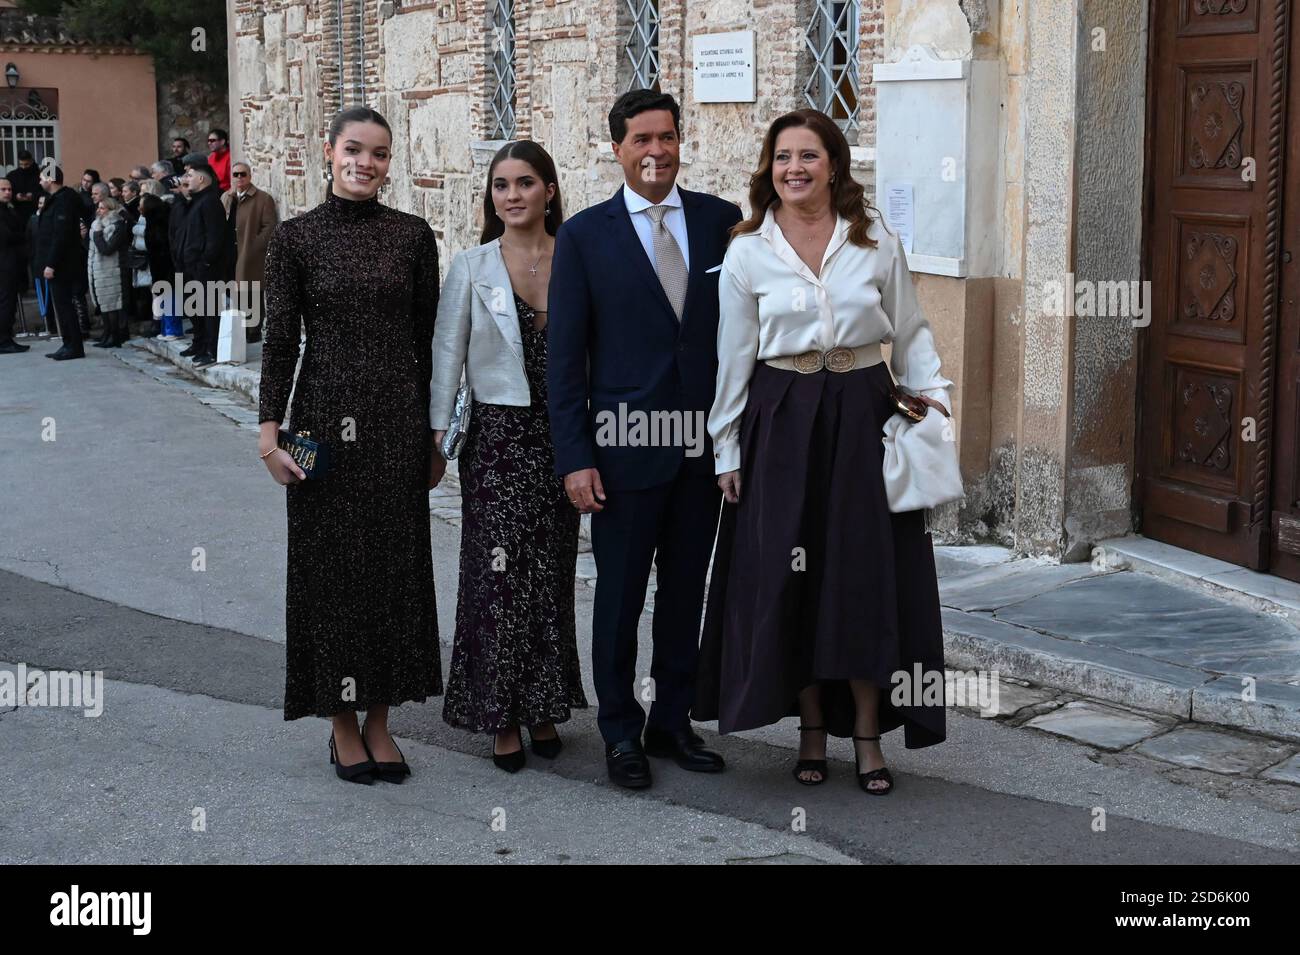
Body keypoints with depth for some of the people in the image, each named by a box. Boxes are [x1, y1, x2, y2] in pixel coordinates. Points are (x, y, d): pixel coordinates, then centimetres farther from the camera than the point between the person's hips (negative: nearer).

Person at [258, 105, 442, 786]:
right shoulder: (295, 237, -1)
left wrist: (435, 432, 8)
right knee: (330, 563, 5)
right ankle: (343, 723, 18)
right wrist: (271, 432, -6)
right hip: (326, 415, -2)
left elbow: (427, 337, 7)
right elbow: (280, 339, -1)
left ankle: (379, 721, 19)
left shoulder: (412, 234, 4)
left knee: (397, 562, 6)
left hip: (399, 418, 2)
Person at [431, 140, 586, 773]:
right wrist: (435, 436, -4)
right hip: (497, 436, -1)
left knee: (551, 575, 8)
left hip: (562, 437, 2)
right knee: (499, 574, -2)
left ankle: (543, 706, 23)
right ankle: (502, 716, 10)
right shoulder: (471, 268, -1)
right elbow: (447, 353, 1)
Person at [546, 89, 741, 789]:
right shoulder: (585, 235, -2)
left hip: (704, 443, 3)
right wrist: (574, 458, -8)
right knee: (619, 596, 7)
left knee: (686, 591, 13)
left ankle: (672, 721, 28)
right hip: (626, 449, -3)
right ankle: (621, 732, 23)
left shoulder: (720, 221, 4)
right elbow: (565, 356, -3)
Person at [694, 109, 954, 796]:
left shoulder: (877, 243, 2)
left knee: (867, 573, 1)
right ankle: (812, 726, 19)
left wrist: (933, 394, -5)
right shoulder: (747, 253, 1)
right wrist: (727, 450, 4)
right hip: (782, 421, 0)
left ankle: (867, 731, 14)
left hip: (863, 415, 0)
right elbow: (733, 358, 4)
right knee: (789, 578, 3)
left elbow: (911, 330, 9)